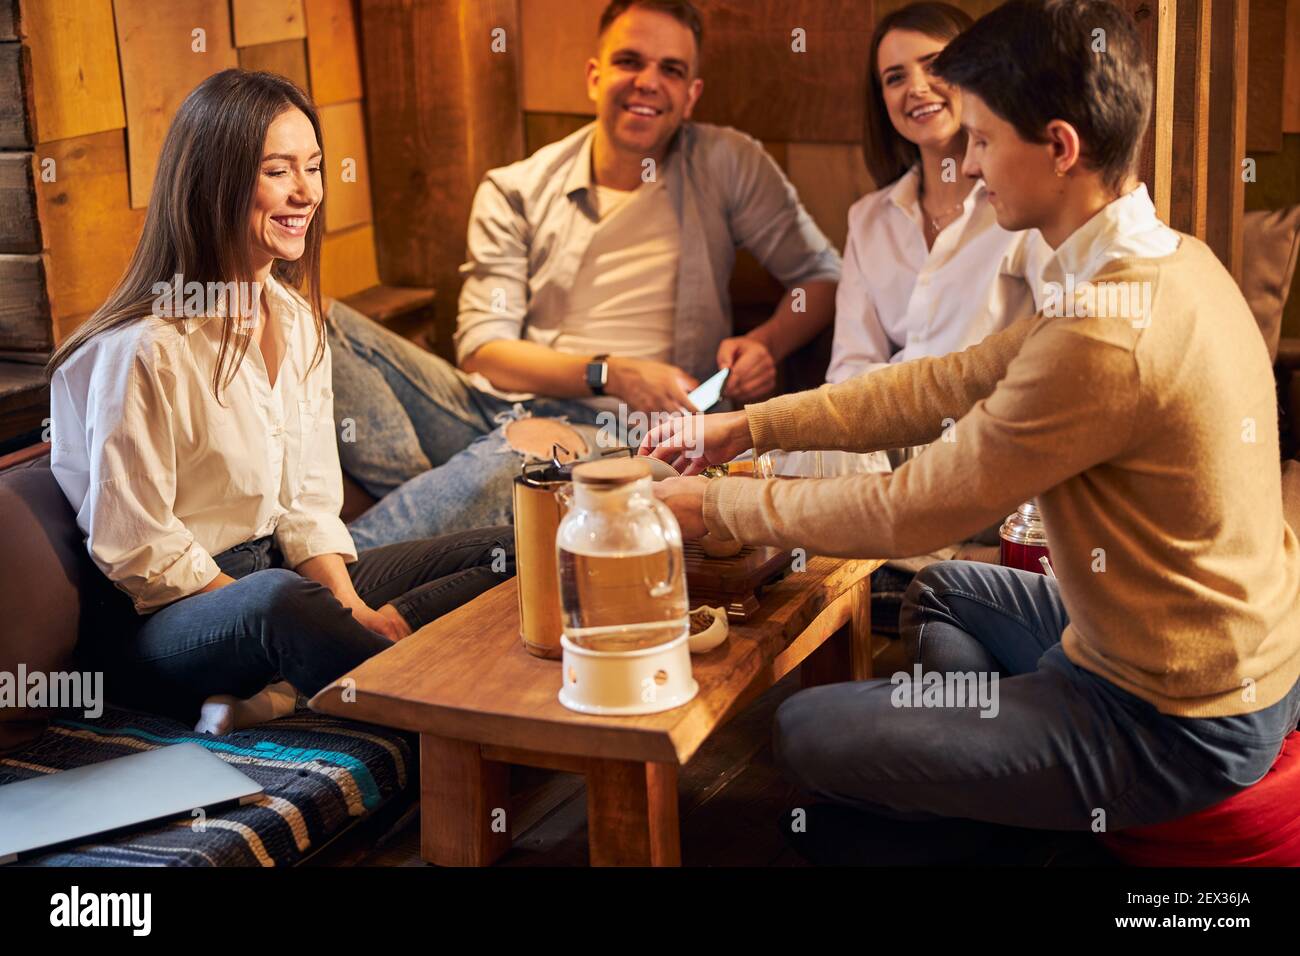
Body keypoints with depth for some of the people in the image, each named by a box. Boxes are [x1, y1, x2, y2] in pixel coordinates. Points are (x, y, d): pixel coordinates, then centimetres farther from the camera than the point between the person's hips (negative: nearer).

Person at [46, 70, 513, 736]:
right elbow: (136, 553, -16)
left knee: (506, 556, 0)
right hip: (159, 631, -9)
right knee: (280, 599, -42)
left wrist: (354, 613, -10)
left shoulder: (297, 320, 6)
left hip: (275, 572, 9)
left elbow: (308, 504, 8)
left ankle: (276, 692, -16)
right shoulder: (145, 350, -19)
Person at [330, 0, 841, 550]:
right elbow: (483, 349, 2)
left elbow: (822, 276, 13)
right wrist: (611, 374, -14)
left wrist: (767, 344, -9)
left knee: (525, 452, -41)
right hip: (493, 405, 3)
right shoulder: (515, 193, 10)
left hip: (605, 431, -3)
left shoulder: (727, 165, 8)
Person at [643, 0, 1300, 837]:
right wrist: (751, 426, 5)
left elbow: (910, 513, -21)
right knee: (944, 590, 29)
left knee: (809, 734, -2)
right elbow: (952, 385, 6)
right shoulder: (1168, 261, 0)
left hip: (1176, 728, -9)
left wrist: (713, 504, -8)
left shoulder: (1105, 335, -31)